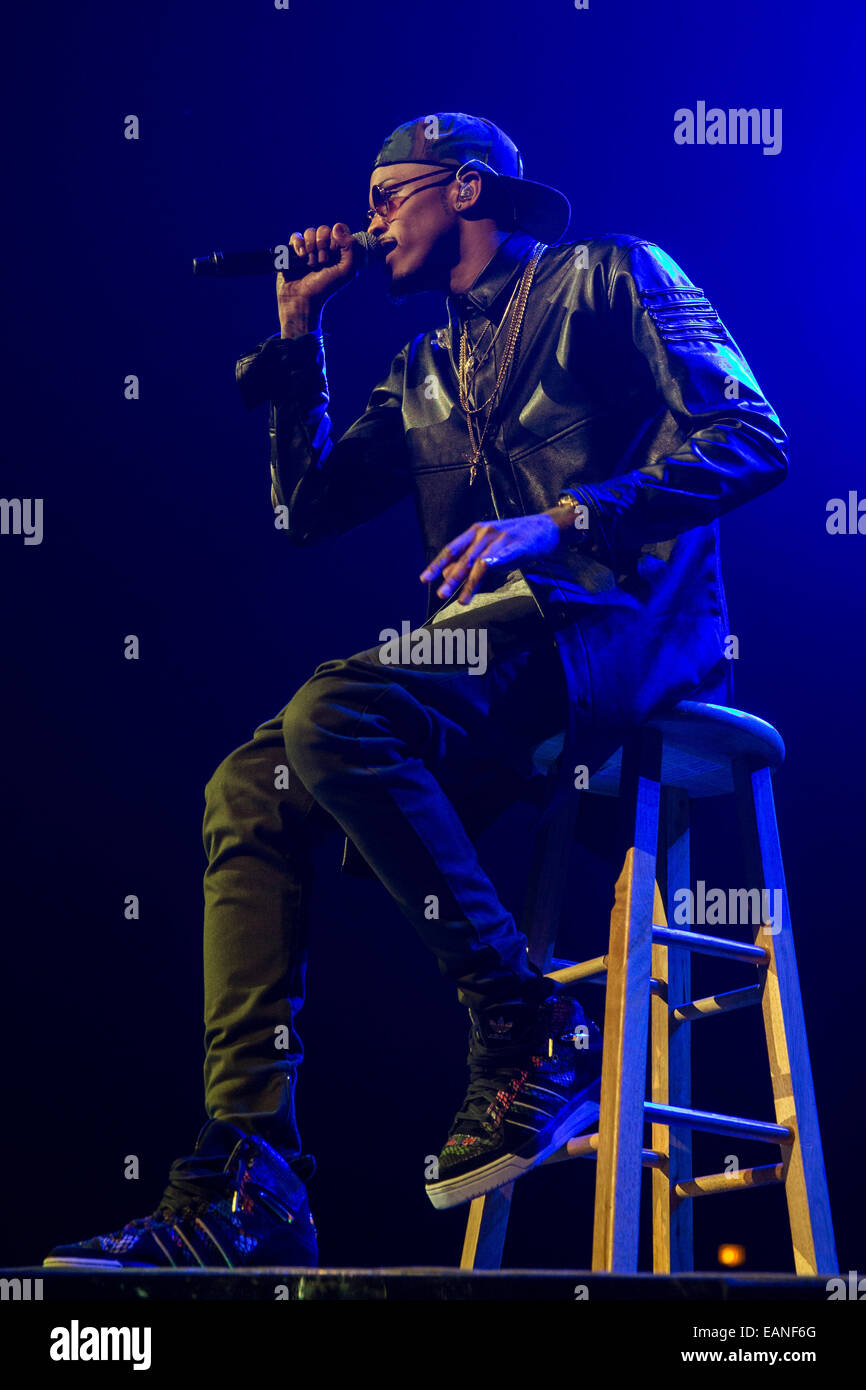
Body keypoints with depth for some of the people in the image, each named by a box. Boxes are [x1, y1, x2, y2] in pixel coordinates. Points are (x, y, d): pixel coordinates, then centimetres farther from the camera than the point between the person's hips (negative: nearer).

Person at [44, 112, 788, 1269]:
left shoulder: (609, 276, 7)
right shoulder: (426, 370, 27)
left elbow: (751, 437, -6)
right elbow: (307, 507, 23)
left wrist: (562, 520, -17)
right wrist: (297, 334, 20)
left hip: (616, 621, -7)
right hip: (487, 640, 7)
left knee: (332, 718, -29)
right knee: (251, 791, -12)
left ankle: (532, 1032, -19)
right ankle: (245, 1190, -17)